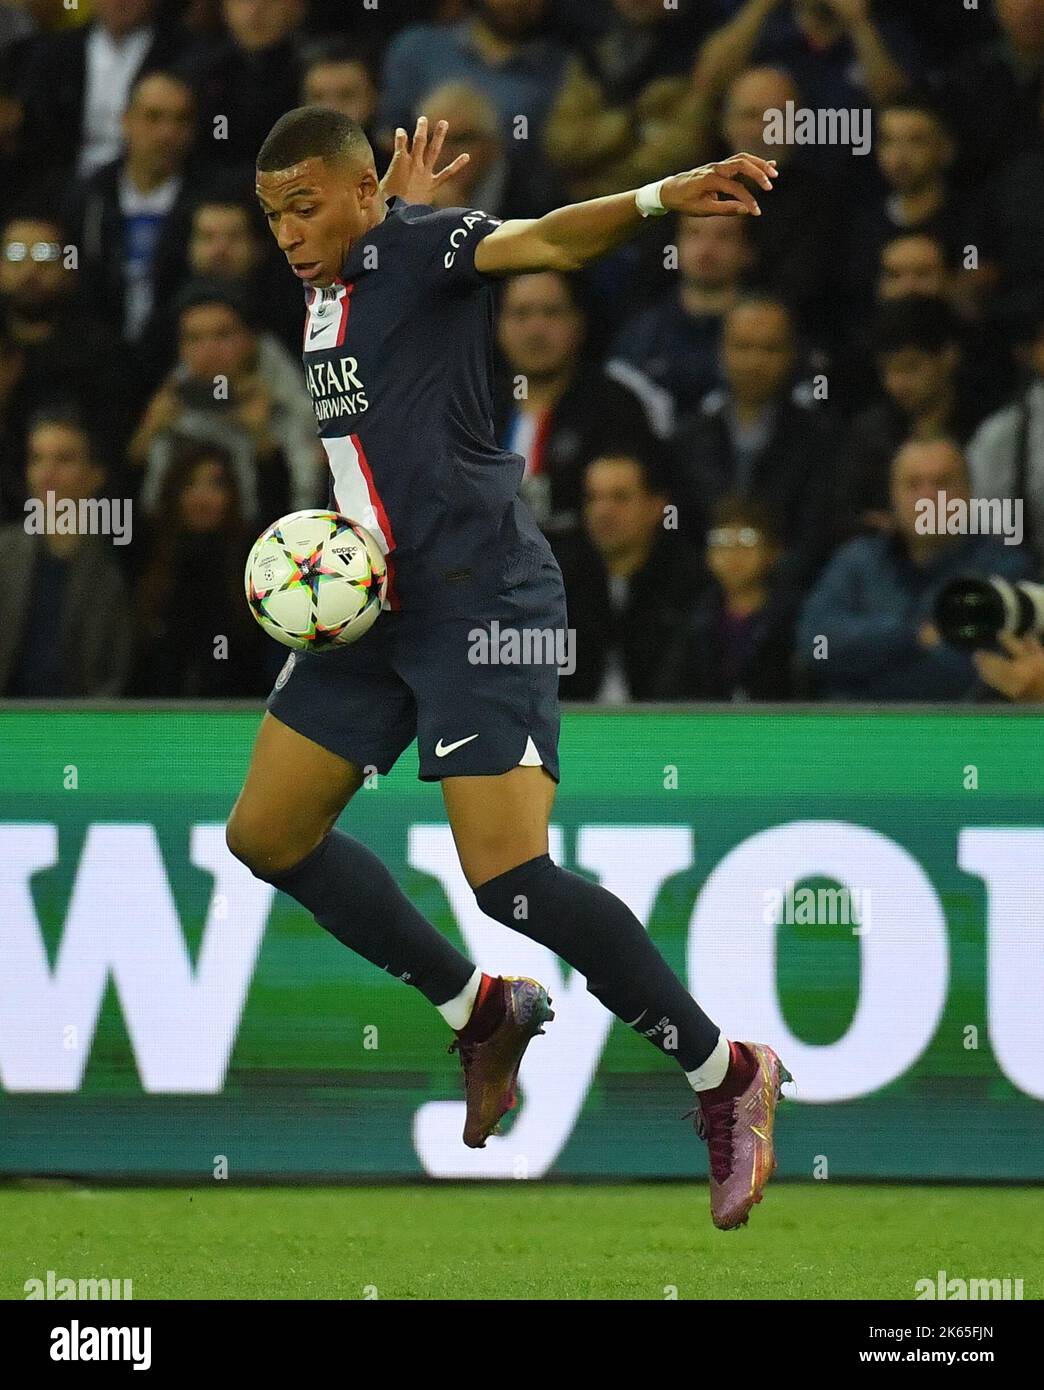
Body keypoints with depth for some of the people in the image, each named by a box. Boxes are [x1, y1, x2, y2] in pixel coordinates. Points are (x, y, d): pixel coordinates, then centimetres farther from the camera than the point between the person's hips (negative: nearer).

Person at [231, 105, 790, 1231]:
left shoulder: (415, 244, -12)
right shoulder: (327, 281, 13)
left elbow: (543, 241, -31)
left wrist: (656, 199, -50)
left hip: (477, 599, -10)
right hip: (372, 603, 10)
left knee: (508, 880, -18)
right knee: (266, 833, 12)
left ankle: (726, 1076, -5)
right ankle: (482, 1014, 24)